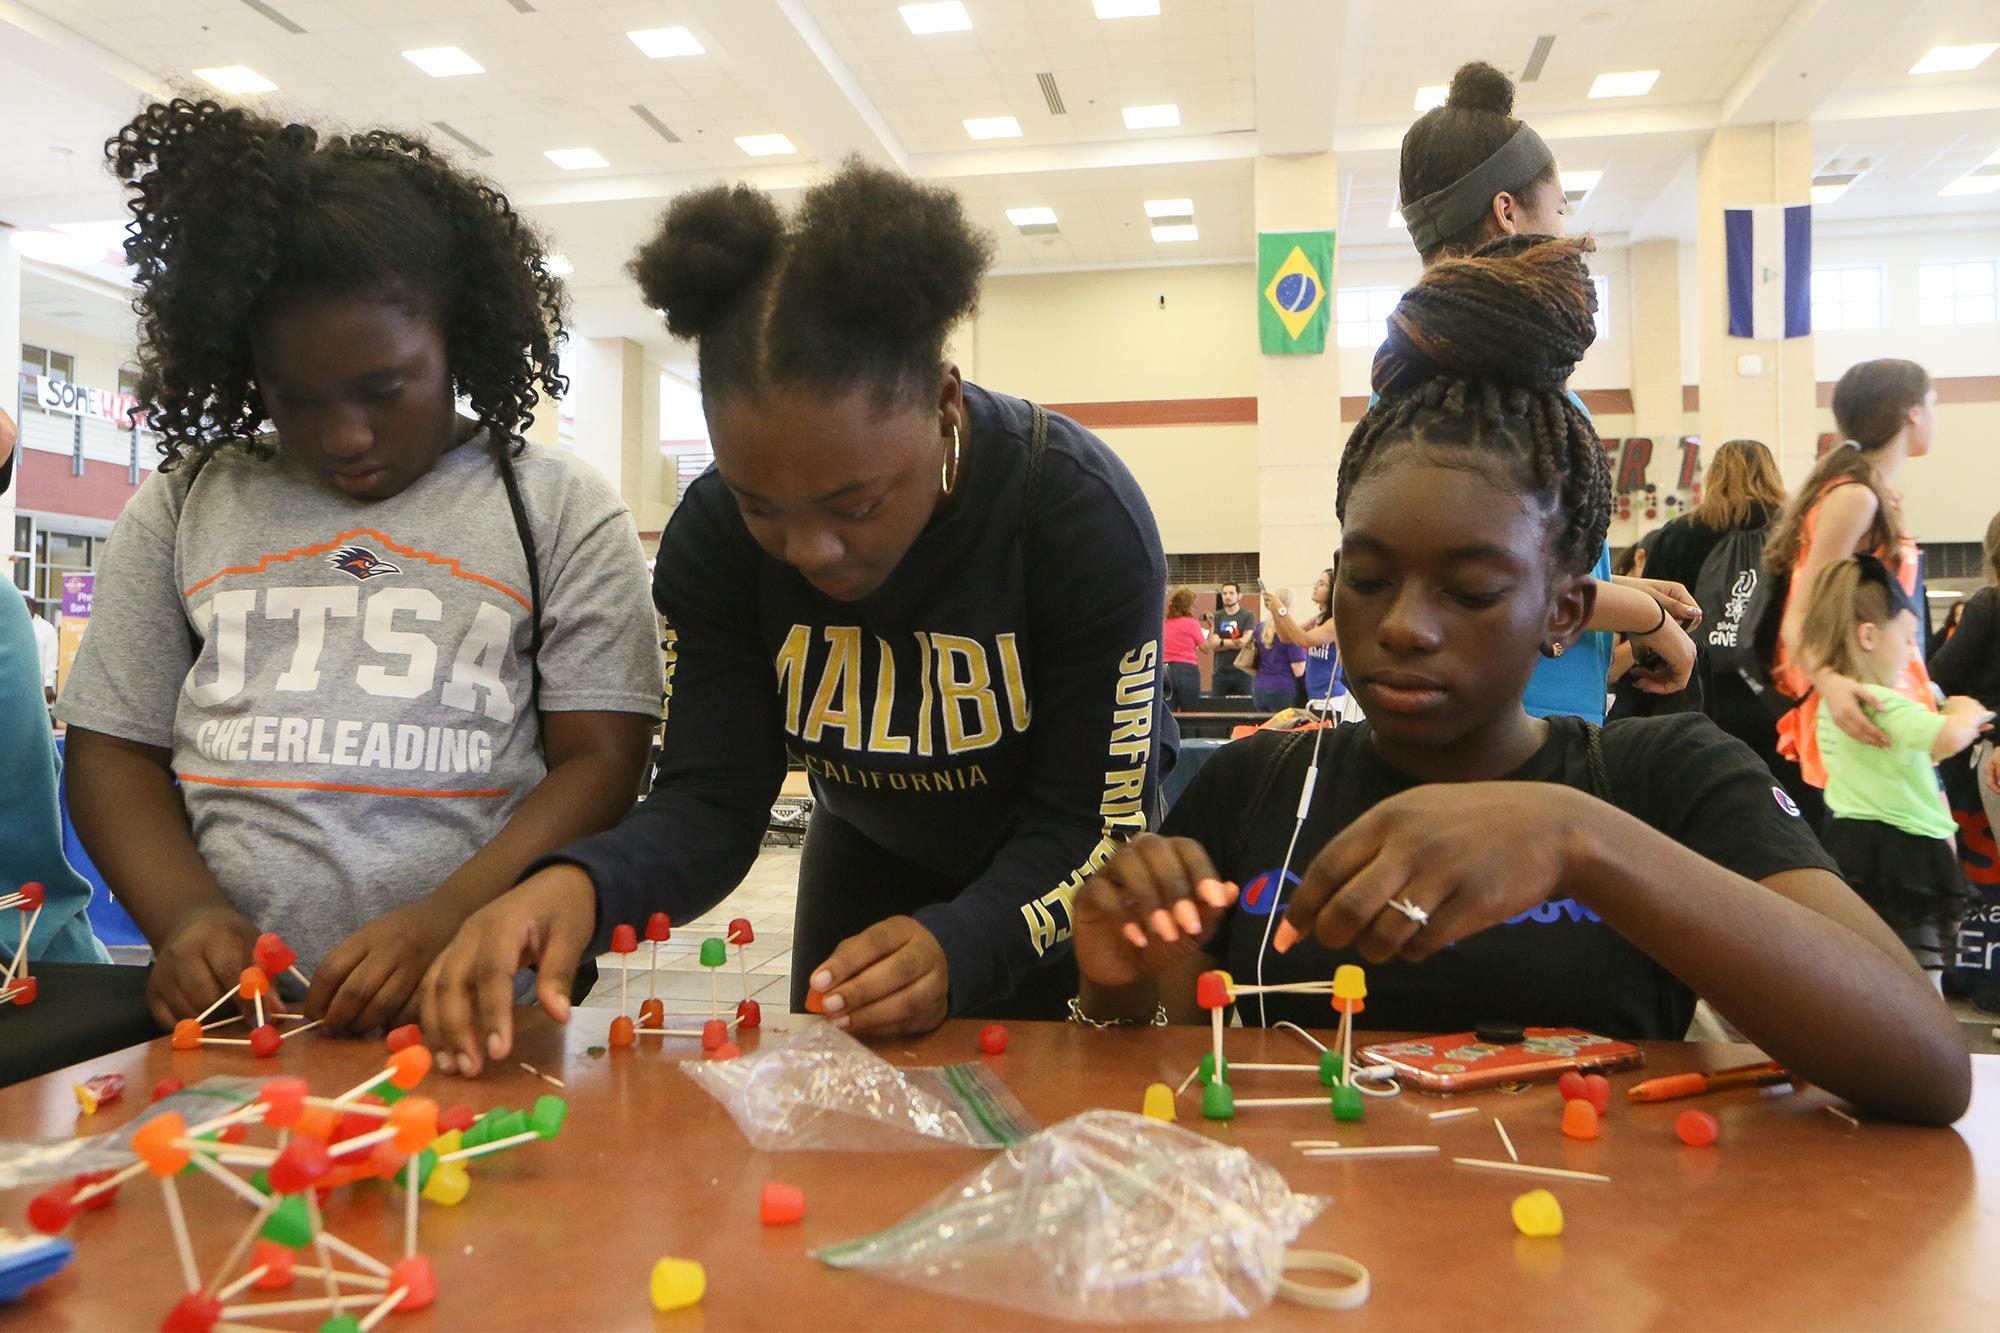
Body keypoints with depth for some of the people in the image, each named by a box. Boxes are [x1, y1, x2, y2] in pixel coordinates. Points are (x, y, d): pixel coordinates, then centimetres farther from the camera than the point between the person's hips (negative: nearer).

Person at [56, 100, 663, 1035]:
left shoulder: (559, 510, 6)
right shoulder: (183, 506, 14)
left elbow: (600, 760, 0)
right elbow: (113, 747, 14)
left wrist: (447, 920, -13)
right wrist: (186, 914, -4)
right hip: (223, 1017, 4)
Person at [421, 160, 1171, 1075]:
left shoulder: (1084, 514, -31)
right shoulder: (713, 532, -22)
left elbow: (1093, 819, -27)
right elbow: (710, 800, -21)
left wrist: (959, 946, -47)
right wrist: (580, 885, -44)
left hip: (1051, 881, -2)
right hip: (869, 861, 3)